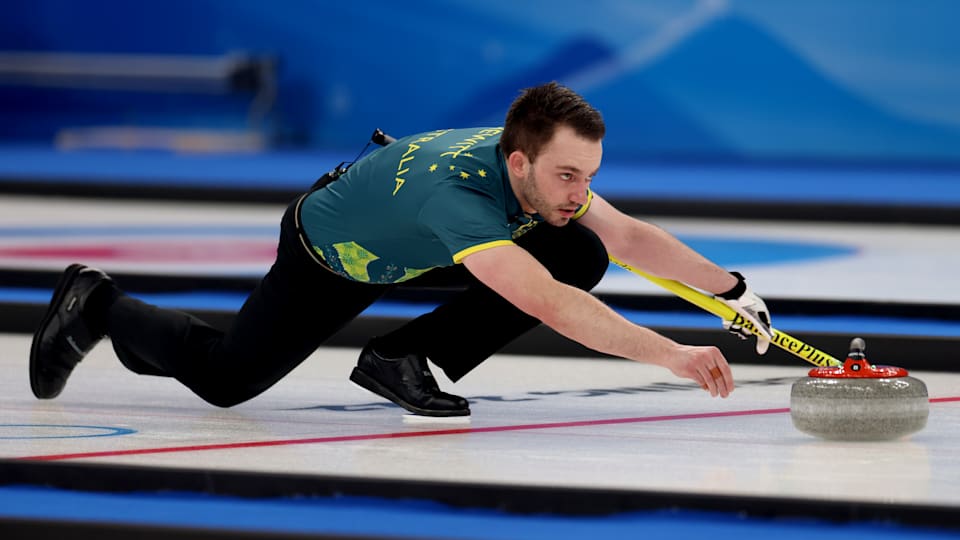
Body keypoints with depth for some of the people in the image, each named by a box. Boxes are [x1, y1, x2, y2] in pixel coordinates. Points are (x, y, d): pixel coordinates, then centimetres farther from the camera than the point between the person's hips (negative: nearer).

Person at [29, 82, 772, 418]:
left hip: (410, 249, 7)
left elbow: (632, 236, -18)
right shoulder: (458, 190, -47)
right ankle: (99, 307, 28)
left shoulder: (545, 168, -25)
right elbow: (547, 304, -57)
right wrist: (671, 355, -60)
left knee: (583, 254, -11)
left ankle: (406, 362, -1)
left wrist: (733, 290, -30)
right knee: (226, 378, -1)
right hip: (328, 258, -6)